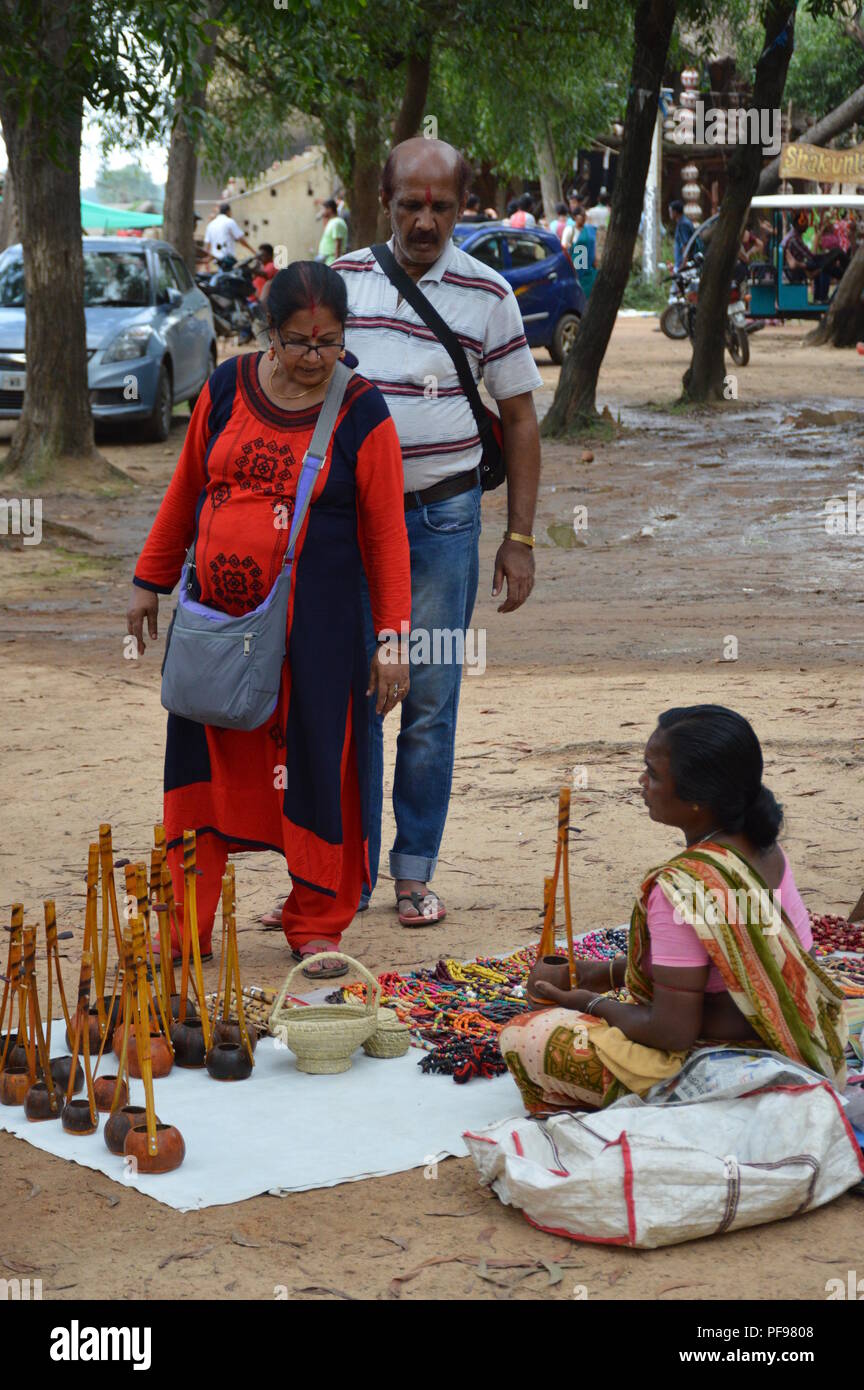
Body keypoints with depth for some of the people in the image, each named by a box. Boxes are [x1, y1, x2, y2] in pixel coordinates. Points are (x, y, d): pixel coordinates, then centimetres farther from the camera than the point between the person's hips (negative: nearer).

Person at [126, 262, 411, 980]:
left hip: (313, 623, -3)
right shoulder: (228, 388, 4)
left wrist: (392, 639, -6)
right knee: (204, 759, 7)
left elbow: (387, 533, -3)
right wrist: (152, 580, 17)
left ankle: (317, 926, 17)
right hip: (217, 614, 3)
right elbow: (186, 490, 15)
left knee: (314, 764, 1)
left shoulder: (362, 414, -5)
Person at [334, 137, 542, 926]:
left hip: (441, 517, -1)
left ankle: (415, 872, 12)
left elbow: (519, 419, 4)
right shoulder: (344, 280, 5)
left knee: (430, 700, 1)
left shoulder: (487, 294, 0)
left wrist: (520, 538, 0)